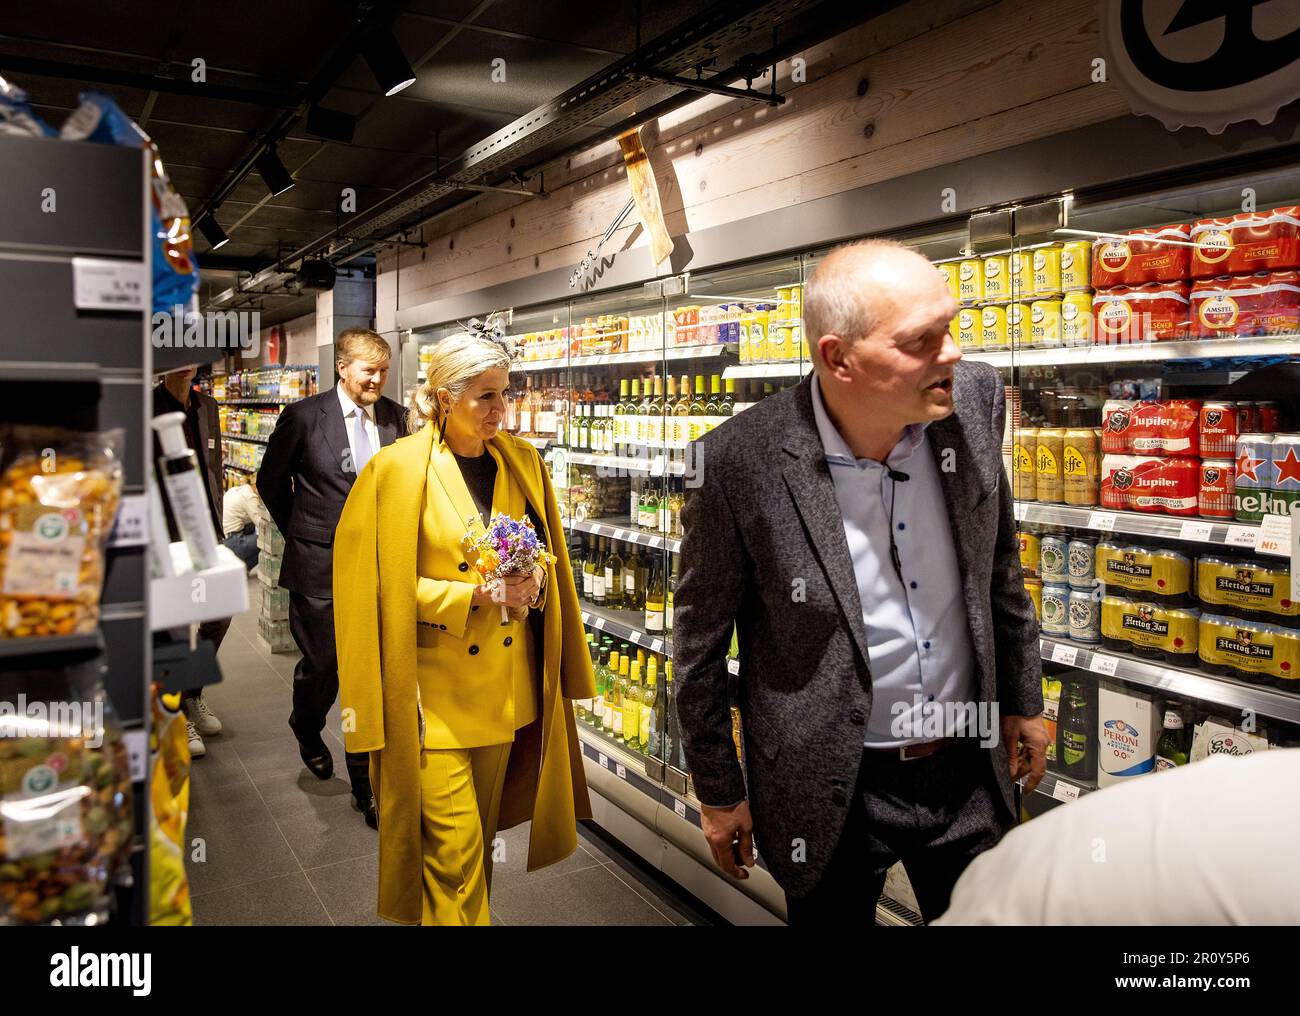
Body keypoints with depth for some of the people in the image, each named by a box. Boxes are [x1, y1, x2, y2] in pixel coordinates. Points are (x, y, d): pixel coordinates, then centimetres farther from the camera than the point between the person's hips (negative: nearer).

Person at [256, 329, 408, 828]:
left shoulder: (394, 416, 3)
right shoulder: (303, 416, -7)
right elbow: (270, 481, 5)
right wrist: (300, 532, 9)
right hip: (319, 566, -2)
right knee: (323, 663, 11)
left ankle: (367, 785, 16)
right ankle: (307, 729, 47)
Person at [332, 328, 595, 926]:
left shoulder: (523, 461, 5)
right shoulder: (397, 469, -10)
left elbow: (550, 556, 13)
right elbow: (375, 586, -11)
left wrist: (533, 584, -9)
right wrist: (472, 596, -19)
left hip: (508, 686, 5)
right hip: (435, 691, -5)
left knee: (480, 833, 19)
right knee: (453, 847, -2)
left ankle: (449, 910, 41)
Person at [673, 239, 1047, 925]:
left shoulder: (974, 400, -10)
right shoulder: (740, 461, -23)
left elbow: (999, 562, 6)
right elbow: (700, 641, -10)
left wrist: (1022, 699, 13)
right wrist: (717, 791, -2)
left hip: (969, 767, 4)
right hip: (834, 790, -3)